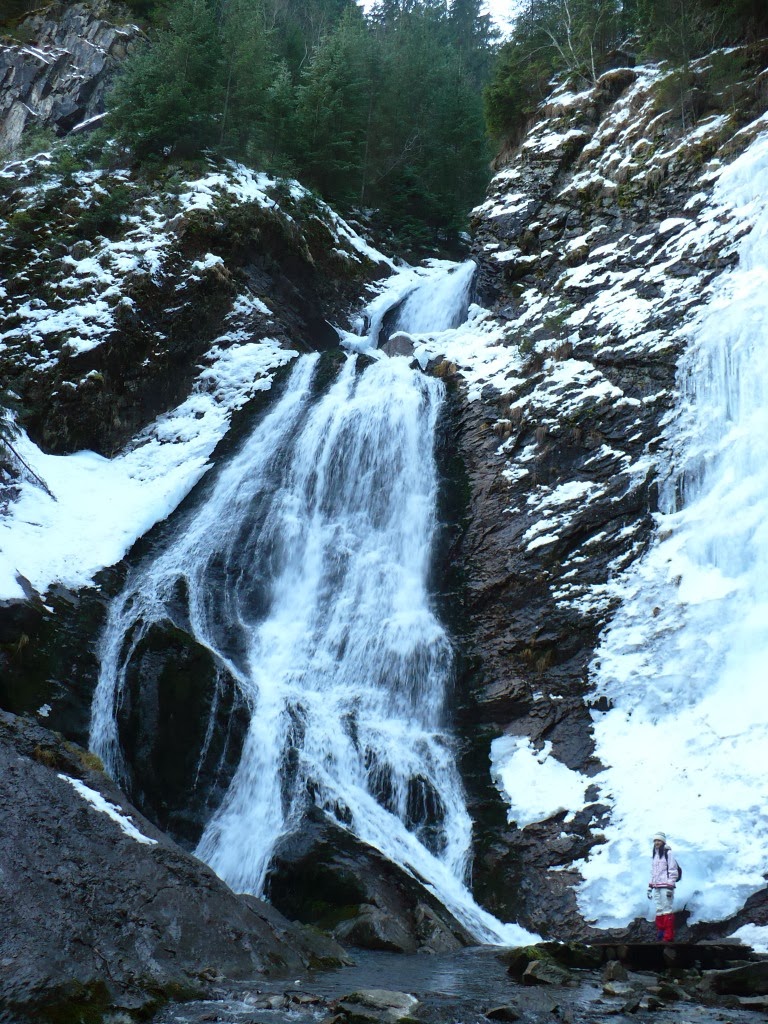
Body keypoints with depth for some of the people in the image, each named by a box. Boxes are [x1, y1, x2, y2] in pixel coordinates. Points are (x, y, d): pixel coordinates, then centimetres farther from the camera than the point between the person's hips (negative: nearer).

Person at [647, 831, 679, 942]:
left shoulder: (668, 853, -3)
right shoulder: (654, 855, 19)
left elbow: (673, 871, -8)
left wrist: (670, 887, -14)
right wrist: (650, 887, 18)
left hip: (665, 886, -7)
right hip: (656, 887, 7)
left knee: (667, 910, -9)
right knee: (659, 910, 6)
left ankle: (668, 937, -9)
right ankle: (660, 934, 10)